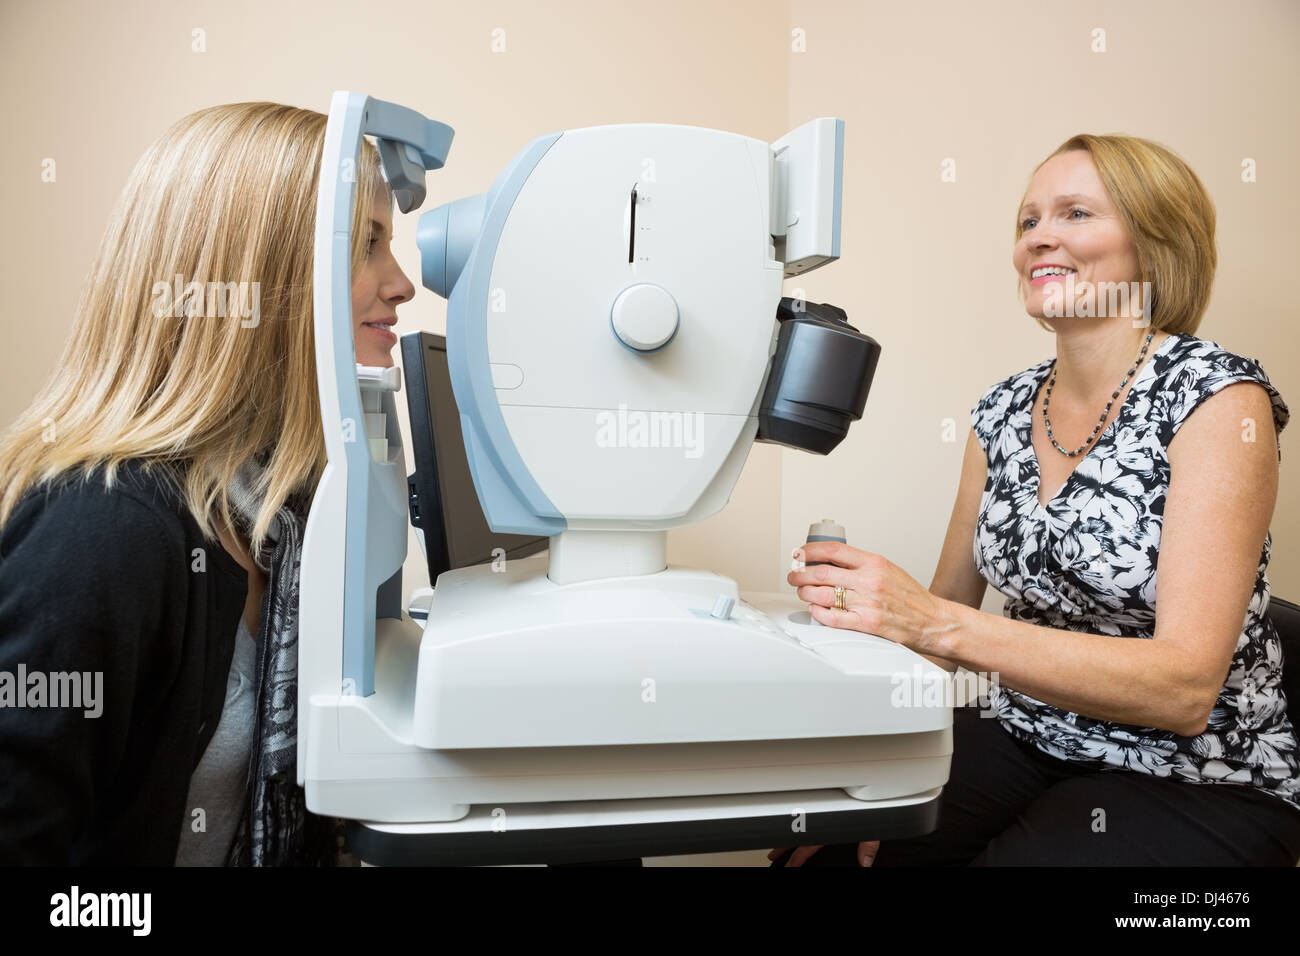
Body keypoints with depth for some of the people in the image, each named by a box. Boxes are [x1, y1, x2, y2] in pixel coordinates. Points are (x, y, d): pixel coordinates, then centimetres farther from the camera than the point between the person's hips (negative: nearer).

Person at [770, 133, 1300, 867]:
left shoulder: (1217, 398, -14)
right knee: (818, 847, -14)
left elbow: (1186, 687, -23)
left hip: (1197, 783, -3)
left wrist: (933, 624, -33)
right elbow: (947, 612, 6)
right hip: (1026, 744, 4)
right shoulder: (1003, 414, 2)